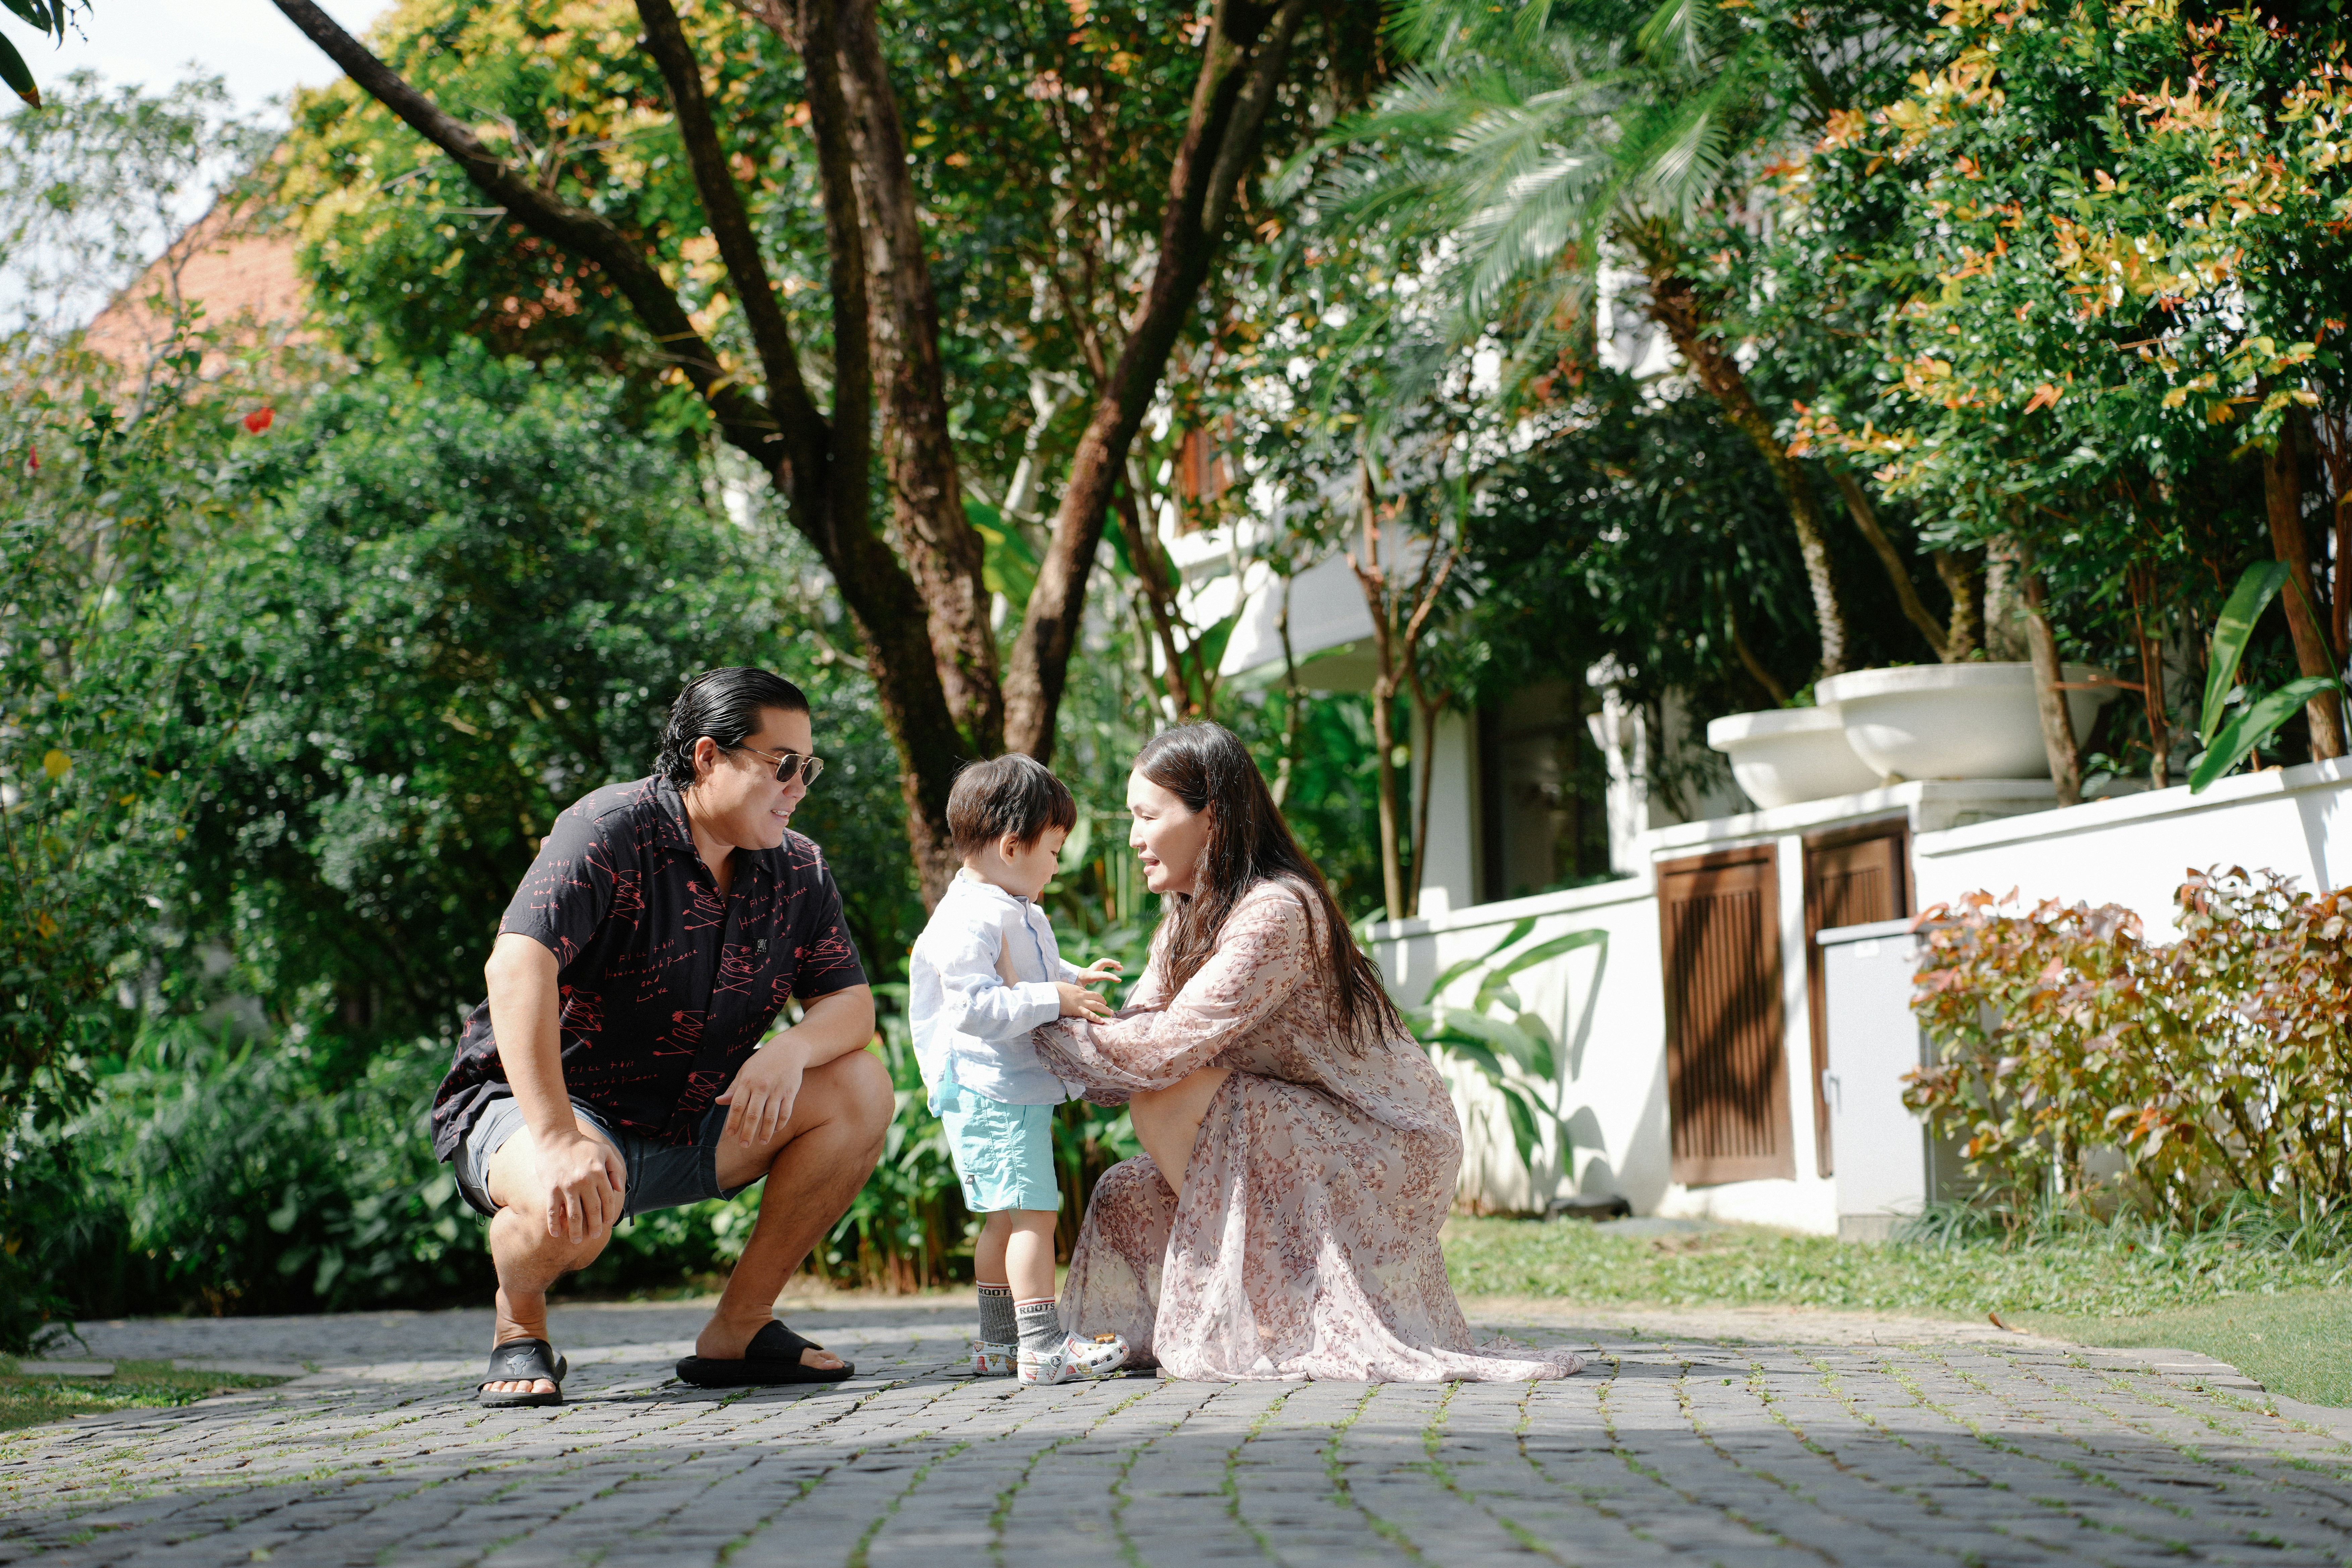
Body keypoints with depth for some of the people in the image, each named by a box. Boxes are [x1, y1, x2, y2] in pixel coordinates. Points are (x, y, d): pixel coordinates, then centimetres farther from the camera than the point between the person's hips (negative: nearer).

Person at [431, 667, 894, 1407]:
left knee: (862, 1090, -9)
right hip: (526, 1107, -7)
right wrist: (558, 1140, -42)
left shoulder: (797, 871, 1)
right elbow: (515, 968, -33)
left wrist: (793, 1048, -24)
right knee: (572, 1205, -40)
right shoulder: (610, 831, -20)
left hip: (685, 1128, 7)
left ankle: (740, 1327, 0)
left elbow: (851, 1004, 2)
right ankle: (519, 1325, -2)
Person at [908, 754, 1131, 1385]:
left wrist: (1075, 979, 23)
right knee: (1033, 1212, -13)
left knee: (1007, 1217, 15)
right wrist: (1053, 1000, -25)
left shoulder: (1013, 912, 16)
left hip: (1016, 1091, 11)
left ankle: (999, 1343, 23)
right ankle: (1042, 1346, -15)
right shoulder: (971, 920, -19)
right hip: (991, 1092, -11)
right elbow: (975, 1006, -28)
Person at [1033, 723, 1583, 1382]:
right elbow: (1130, 1048, -1)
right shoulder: (1188, 921, 8)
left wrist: (1038, 1027, -21)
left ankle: (1260, 1310, -8)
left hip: (1391, 1154, -9)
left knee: (1168, 1102, -22)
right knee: (1124, 1198, 0)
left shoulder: (1276, 912, -23)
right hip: (1318, 1143, 9)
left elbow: (1167, 1048, -29)